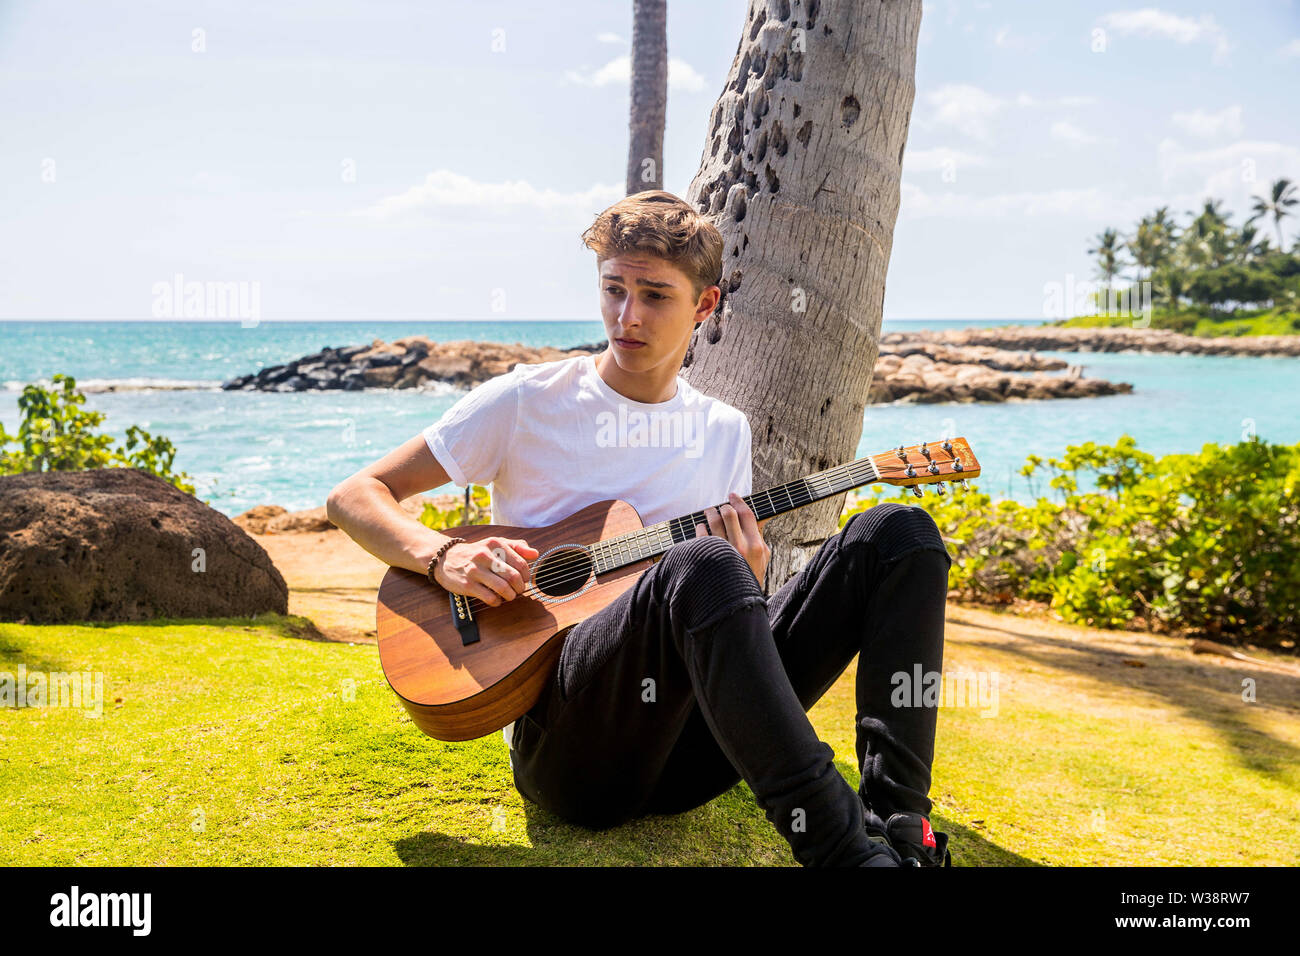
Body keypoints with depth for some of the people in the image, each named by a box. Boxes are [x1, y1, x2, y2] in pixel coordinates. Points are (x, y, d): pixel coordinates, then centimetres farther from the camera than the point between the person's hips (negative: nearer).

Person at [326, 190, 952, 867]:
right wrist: (444, 556, -15)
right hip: (566, 744, -4)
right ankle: (843, 847, -40)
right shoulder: (529, 400, 3)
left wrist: (746, 582, -5)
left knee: (897, 532, -11)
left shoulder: (725, 432, 15)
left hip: (686, 746, 5)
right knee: (697, 566, -37)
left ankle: (897, 829, -26)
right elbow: (354, 497, 5)